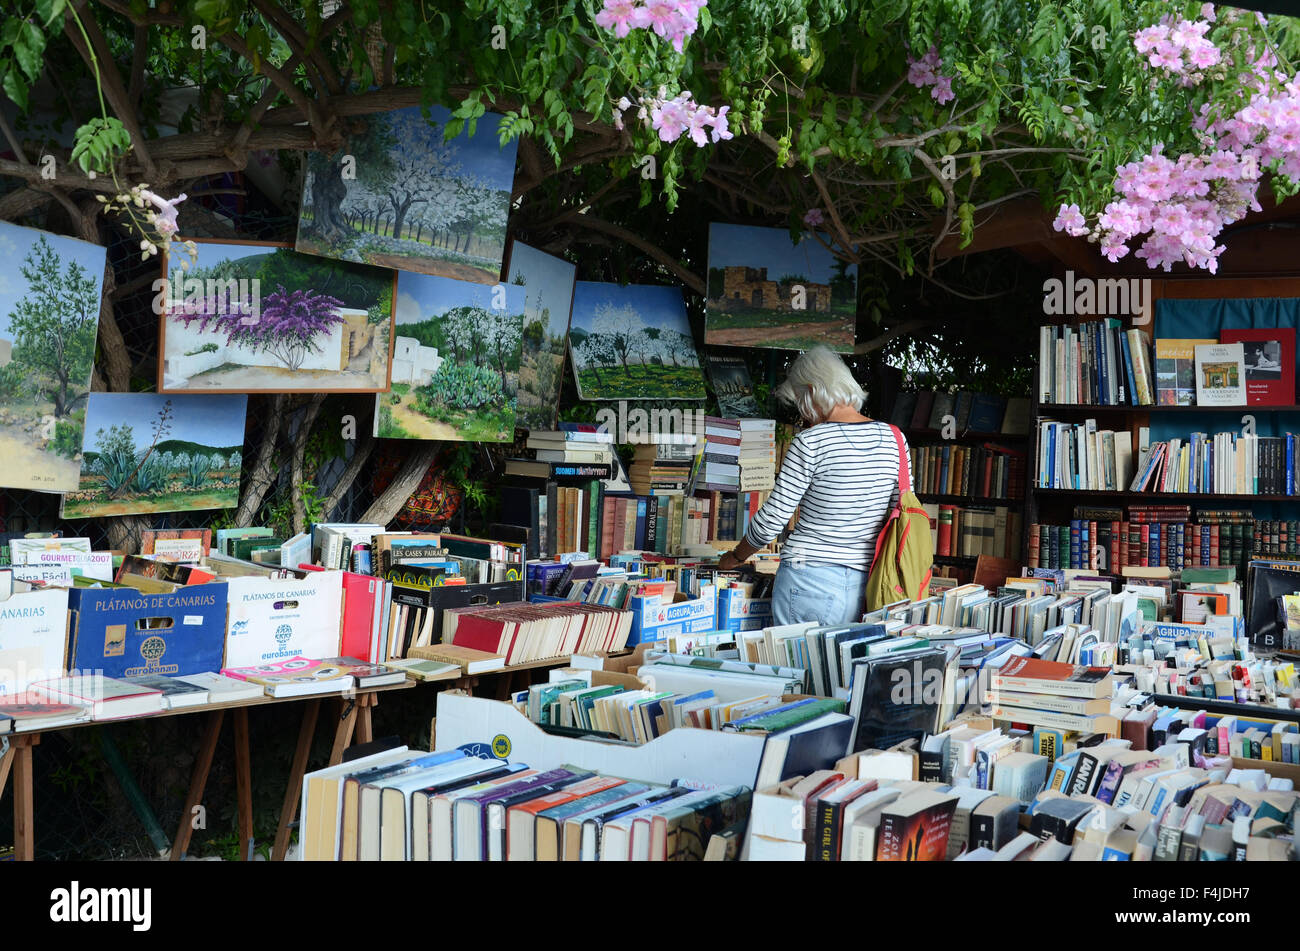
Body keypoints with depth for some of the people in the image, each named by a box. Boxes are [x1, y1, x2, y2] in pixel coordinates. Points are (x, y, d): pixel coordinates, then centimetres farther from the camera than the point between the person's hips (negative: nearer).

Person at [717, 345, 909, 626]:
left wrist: (736, 557, 9)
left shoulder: (811, 442, -11)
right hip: (866, 587, 5)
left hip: (809, 582, -5)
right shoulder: (893, 439, 5)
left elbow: (772, 519, -7)